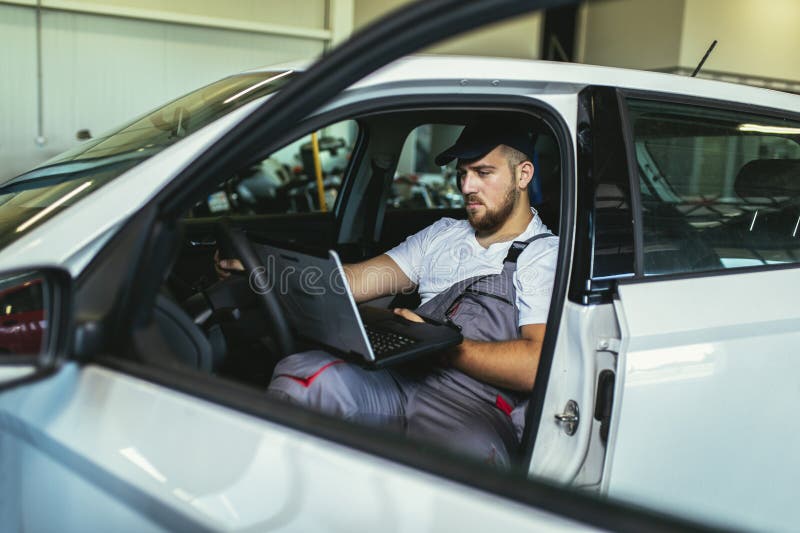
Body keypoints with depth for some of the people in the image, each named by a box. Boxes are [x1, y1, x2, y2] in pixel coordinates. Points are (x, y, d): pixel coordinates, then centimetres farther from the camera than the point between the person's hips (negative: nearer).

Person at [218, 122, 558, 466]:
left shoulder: (547, 257, 4)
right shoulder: (442, 235, 22)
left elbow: (536, 366, -11)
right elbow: (353, 281, 13)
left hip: (474, 411, -5)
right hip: (401, 383, 5)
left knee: (467, 451, -41)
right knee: (301, 371, -22)